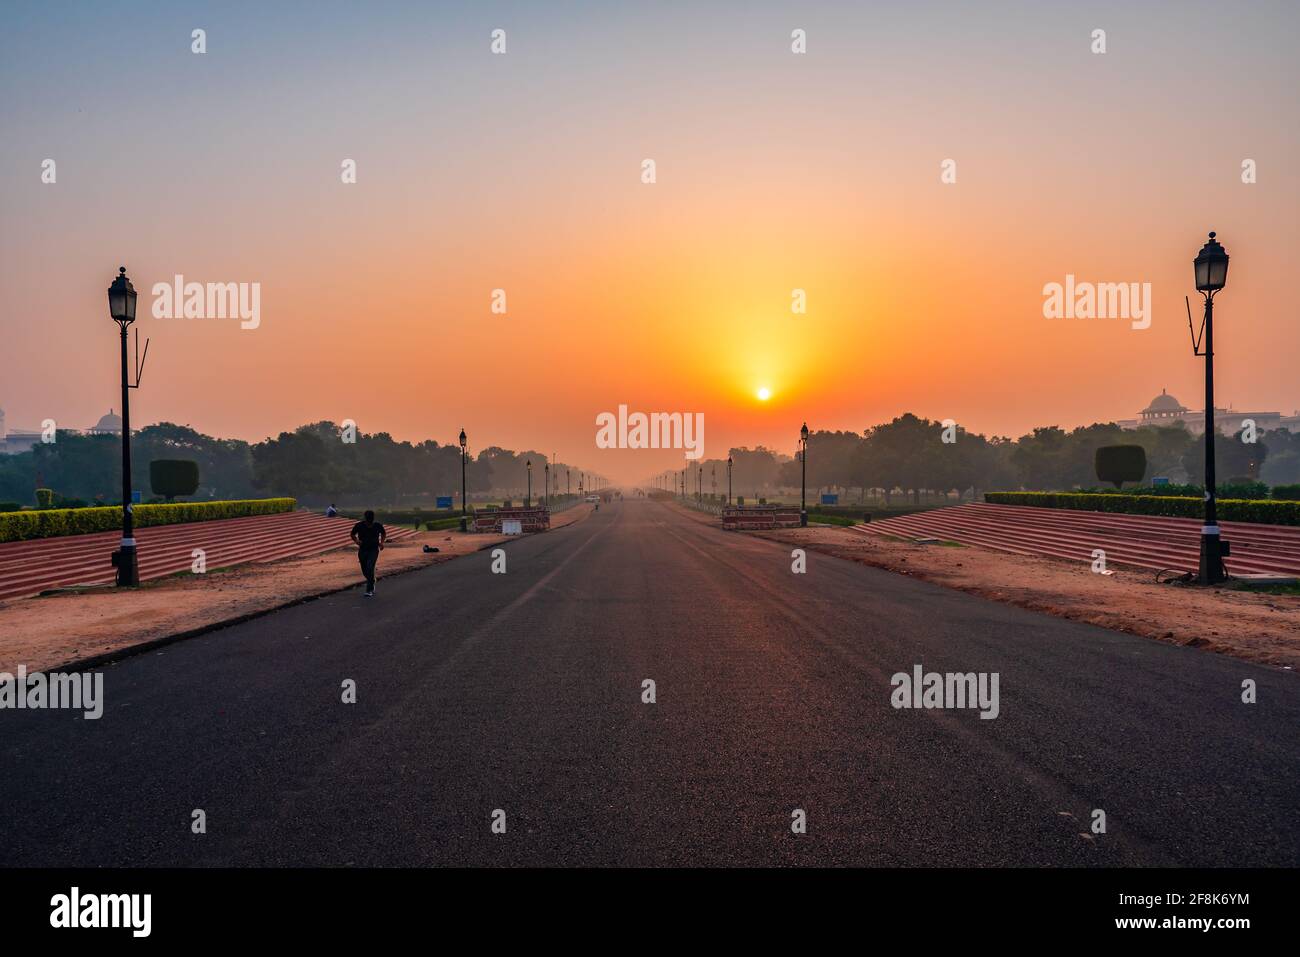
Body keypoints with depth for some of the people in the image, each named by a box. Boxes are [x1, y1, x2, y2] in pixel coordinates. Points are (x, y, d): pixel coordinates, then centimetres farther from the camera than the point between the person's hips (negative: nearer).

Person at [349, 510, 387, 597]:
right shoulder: (359, 525, -9)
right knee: (365, 571, 9)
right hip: (362, 550, 2)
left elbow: (384, 534, 13)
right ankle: (372, 581, 41)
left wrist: (381, 542, -2)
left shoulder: (377, 526, -8)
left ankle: (369, 590, -14)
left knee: (370, 568, -18)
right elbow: (353, 535, 8)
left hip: (373, 550, -2)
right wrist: (356, 541, -12)